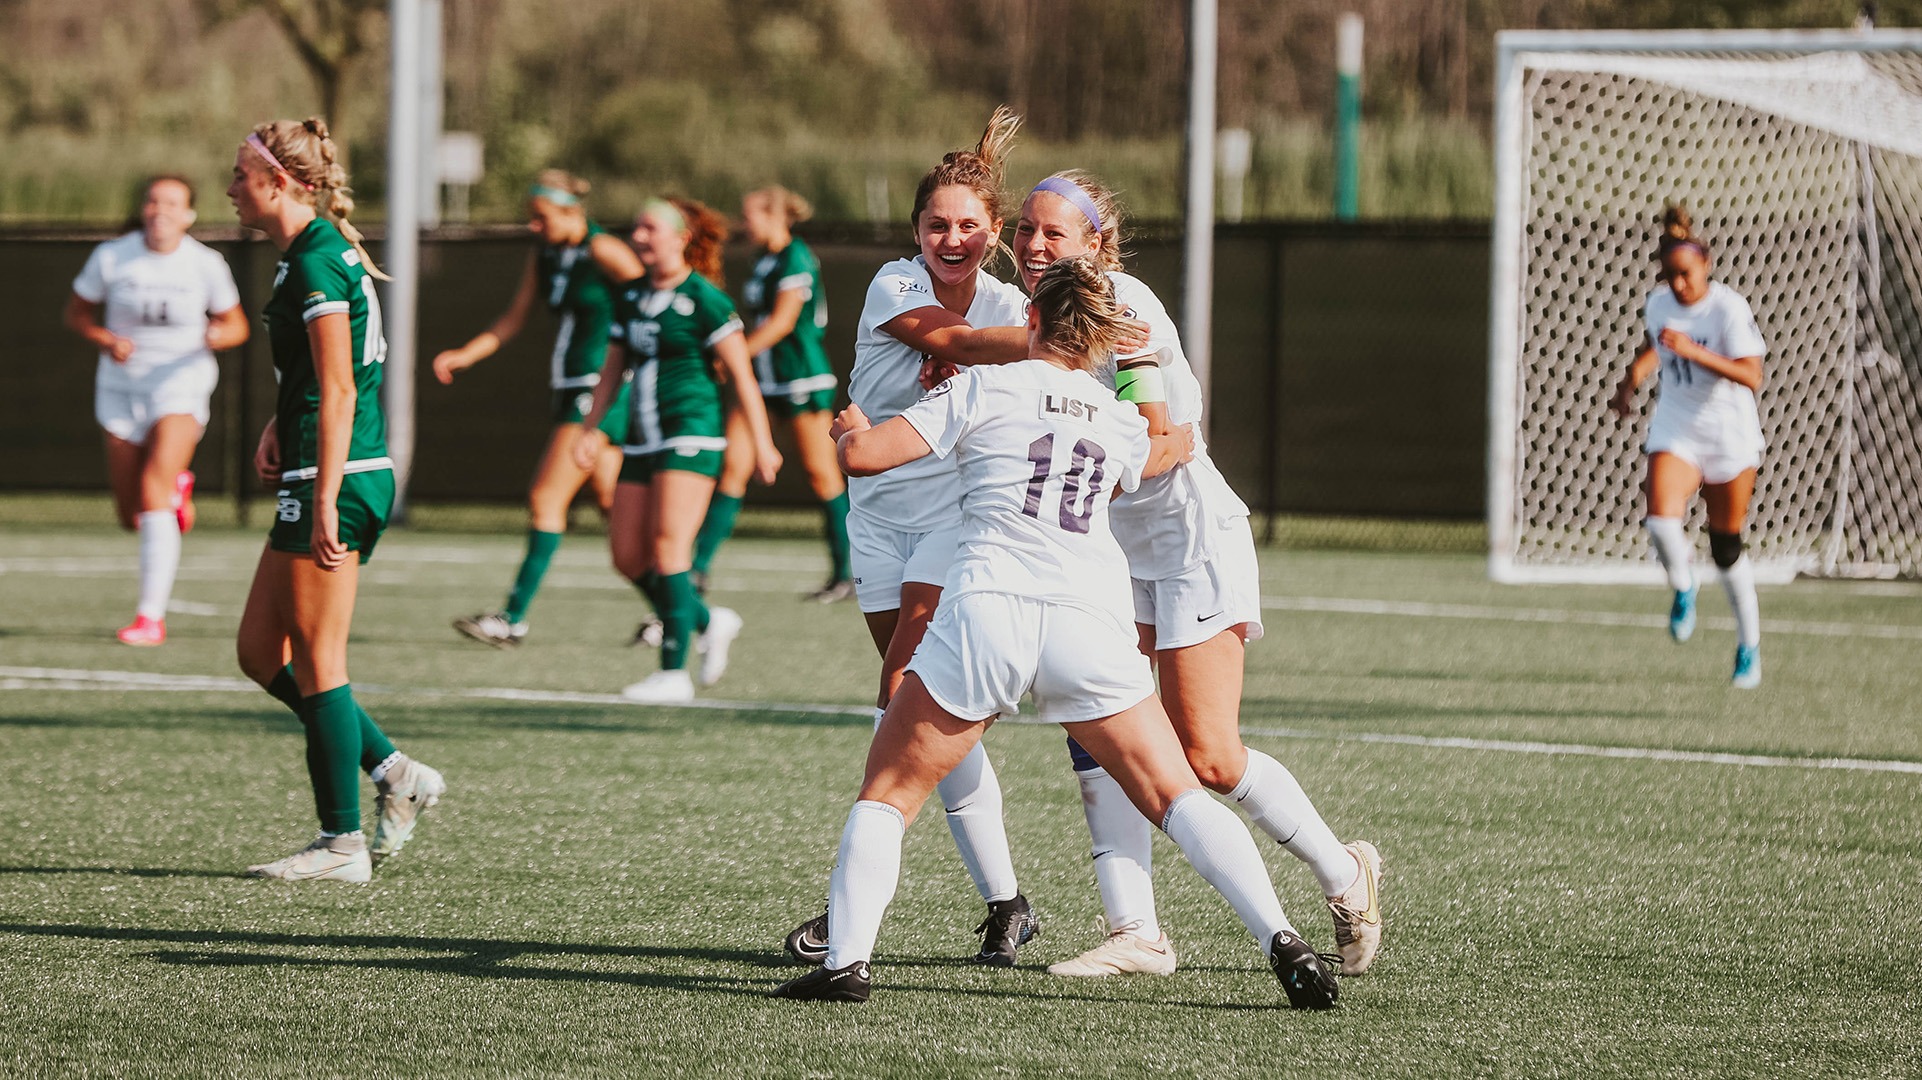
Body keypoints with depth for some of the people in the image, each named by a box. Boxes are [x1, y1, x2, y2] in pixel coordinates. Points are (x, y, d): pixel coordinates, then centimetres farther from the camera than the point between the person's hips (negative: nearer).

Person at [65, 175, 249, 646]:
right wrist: (105, 340, -14)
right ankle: (177, 489, 45)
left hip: (181, 384, -3)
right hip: (122, 389, 3)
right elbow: (77, 311, 6)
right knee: (131, 517, 6)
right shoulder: (111, 257, -5)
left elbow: (236, 325, 5)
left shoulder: (206, 265, -6)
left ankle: (151, 616, -19)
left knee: (152, 492, -21)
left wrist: (219, 335, -18)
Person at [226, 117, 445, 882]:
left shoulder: (317, 262, -15)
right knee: (259, 651, 13)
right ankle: (394, 774, 15)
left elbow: (340, 391, -20)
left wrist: (325, 503, -23)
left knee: (317, 662, -3)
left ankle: (342, 842, 2)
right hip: (318, 480, 10)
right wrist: (278, 427, 13)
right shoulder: (316, 253, 15)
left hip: (338, 481, -10)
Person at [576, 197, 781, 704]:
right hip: (643, 442, 8)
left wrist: (761, 444, -9)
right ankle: (708, 622, 22)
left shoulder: (705, 300, -8)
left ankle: (674, 671, -14)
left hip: (692, 435, -8)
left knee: (668, 544, -16)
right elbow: (612, 371, 23)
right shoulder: (630, 297, 13)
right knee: (627, 554, 2)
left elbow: (742, 376, -7)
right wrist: (588, 431, 16)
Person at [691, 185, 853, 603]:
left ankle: (846, 574, 11)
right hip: (762, 378, 8)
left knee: (821, 474, 1)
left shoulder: (796, 258, -13)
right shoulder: (764, 260, 12)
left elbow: (782, 321, -20)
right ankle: (699, 567, -5)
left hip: (801, 376, -8)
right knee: (732, 466, -2)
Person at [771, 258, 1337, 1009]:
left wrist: (851, 428, 26)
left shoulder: (985, 389, 9)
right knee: (1177, 799, 8)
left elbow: (864, 455, 4)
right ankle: (1281, 941, -6)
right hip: (1091, 622, 3)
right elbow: (1171, 449, 47)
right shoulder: (1120, 422, 22)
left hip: (988, 608, -3)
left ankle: (846, 961, -3)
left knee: (887, 795, 11)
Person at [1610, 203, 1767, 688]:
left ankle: (1749, 646, 24)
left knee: (1726, 547, 5)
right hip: (1675, 430, 3)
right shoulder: (1658, 304, -1)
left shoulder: (1729, 308, -18)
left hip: (1729, 434, -3)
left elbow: (1752, 376, -27)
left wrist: (1693, 351, -33)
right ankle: (1682, 587, 11)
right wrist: (1632, 379, 10)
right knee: (1661, 521, -22)